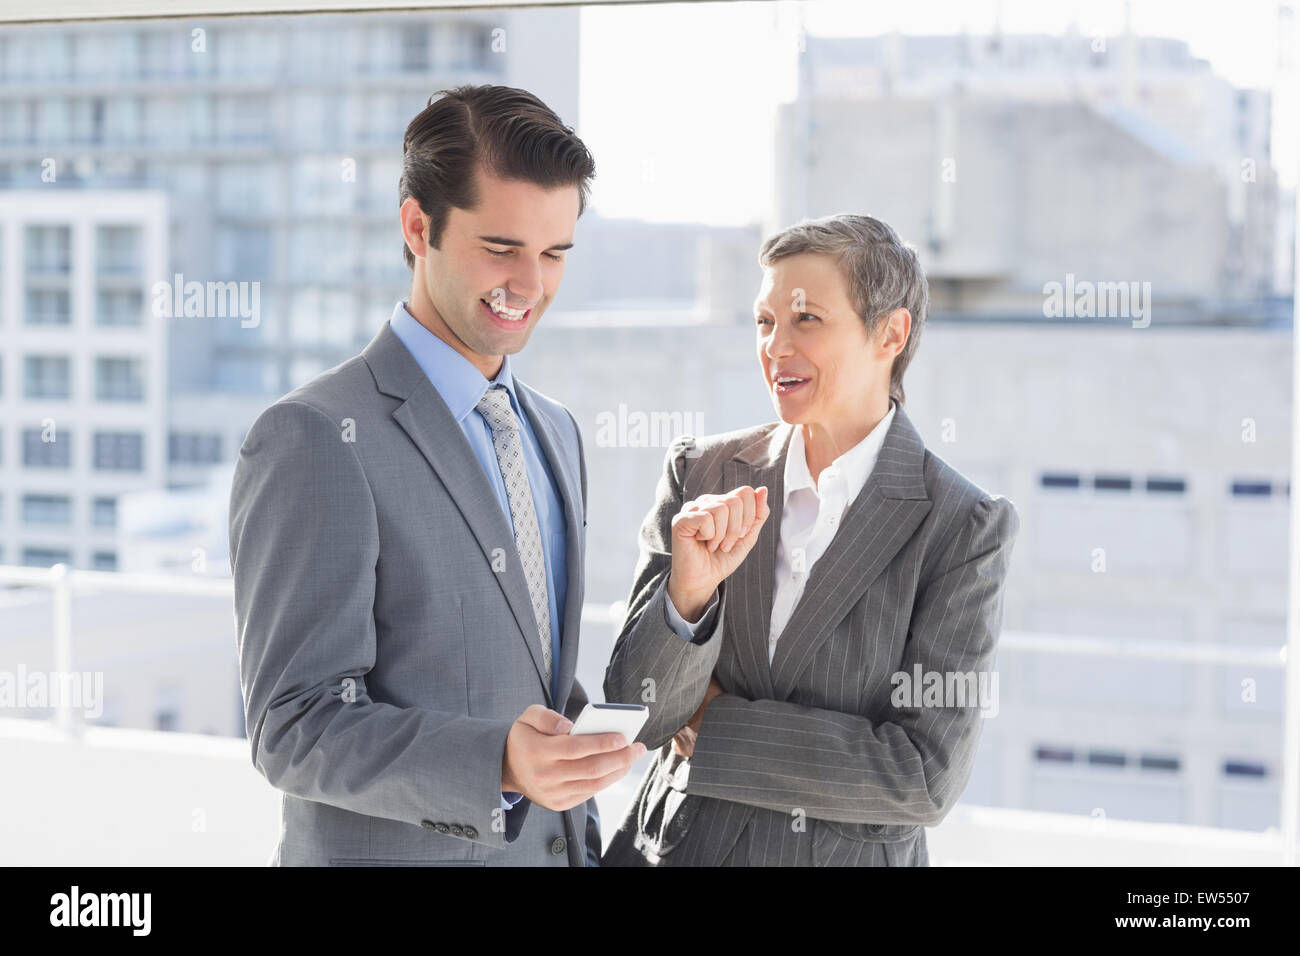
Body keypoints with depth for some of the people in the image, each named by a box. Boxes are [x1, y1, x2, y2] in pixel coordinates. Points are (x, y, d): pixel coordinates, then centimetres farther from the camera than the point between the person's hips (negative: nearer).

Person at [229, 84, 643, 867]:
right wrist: (500, 765, -32)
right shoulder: (315, 440, -15)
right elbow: (296, 728, -19)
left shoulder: (556, 432, 10)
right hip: (393, 852, -7)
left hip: (552, 847, 7)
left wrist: (584, 842, 9)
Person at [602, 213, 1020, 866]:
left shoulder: (966, 527, -13)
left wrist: (720, 726, -13)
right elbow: (638, 713, -8)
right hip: (679, 845, 2)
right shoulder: (699, 473, -5)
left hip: (853, 854, -2)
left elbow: (926, 778, -17)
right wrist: (689, 590, -25)